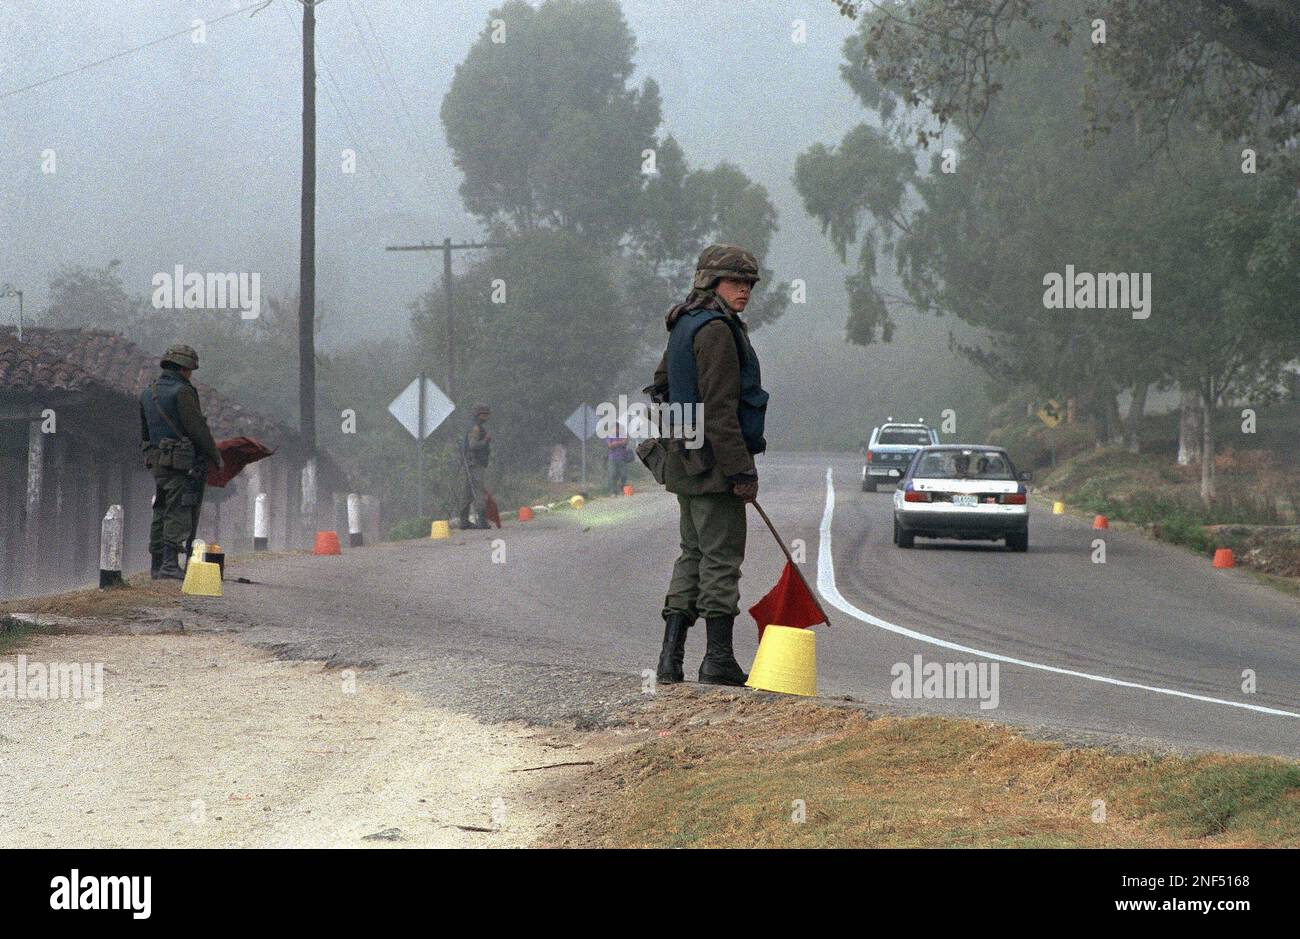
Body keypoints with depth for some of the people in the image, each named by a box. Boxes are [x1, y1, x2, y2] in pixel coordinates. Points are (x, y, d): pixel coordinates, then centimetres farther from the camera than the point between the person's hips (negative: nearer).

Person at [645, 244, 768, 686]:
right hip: (713, 460, -10)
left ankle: (671, 656, 9)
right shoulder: (716, 330, -16)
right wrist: (742, 470, -20)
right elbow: (720, 408, -21)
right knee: (722, 556, -4)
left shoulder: (685, 326, 16)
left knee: (693, 554, 12)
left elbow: (662, 382, 26)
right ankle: (719, 658, -2)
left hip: (684, 456, 10)